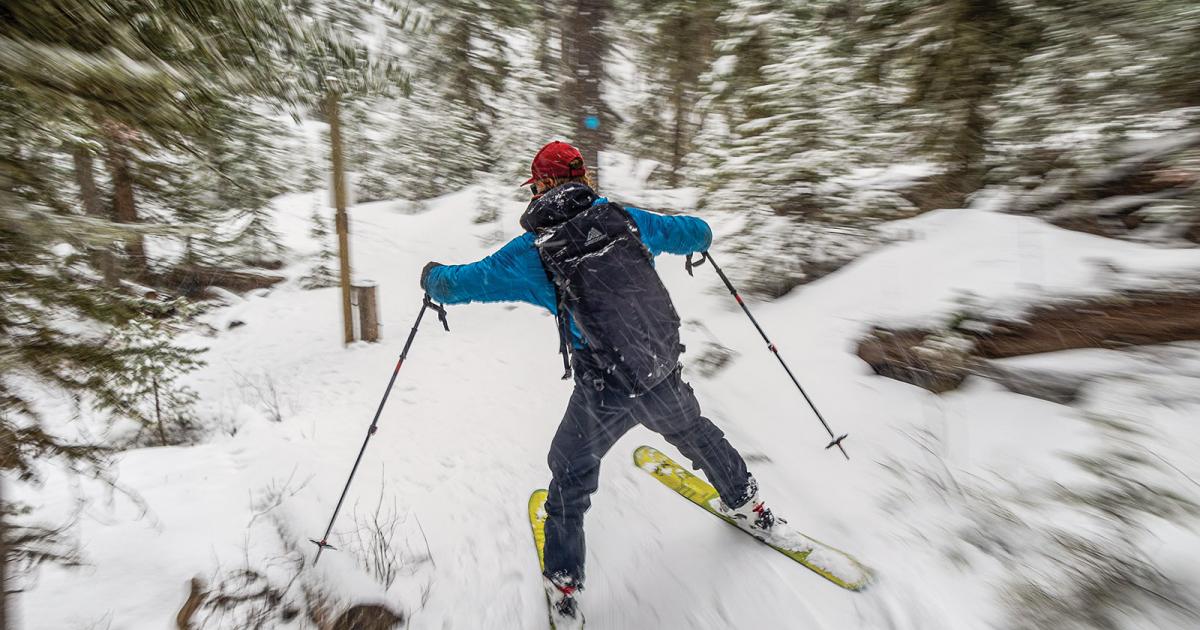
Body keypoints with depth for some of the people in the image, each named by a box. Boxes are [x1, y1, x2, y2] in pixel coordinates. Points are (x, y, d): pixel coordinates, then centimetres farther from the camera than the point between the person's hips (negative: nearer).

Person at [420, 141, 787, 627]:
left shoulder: (534, 250, -6)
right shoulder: (625, 218, 2)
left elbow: (462, 283, 1)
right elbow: (696, 233, 15)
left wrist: (433, 277, 25)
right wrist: (696, 239, 39)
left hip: (604, 392, -3)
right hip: (665, 374, 4)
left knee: (570, 476, 21)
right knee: (694, 433, 32)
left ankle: (563, 589, 36)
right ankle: (749, 508, 53)